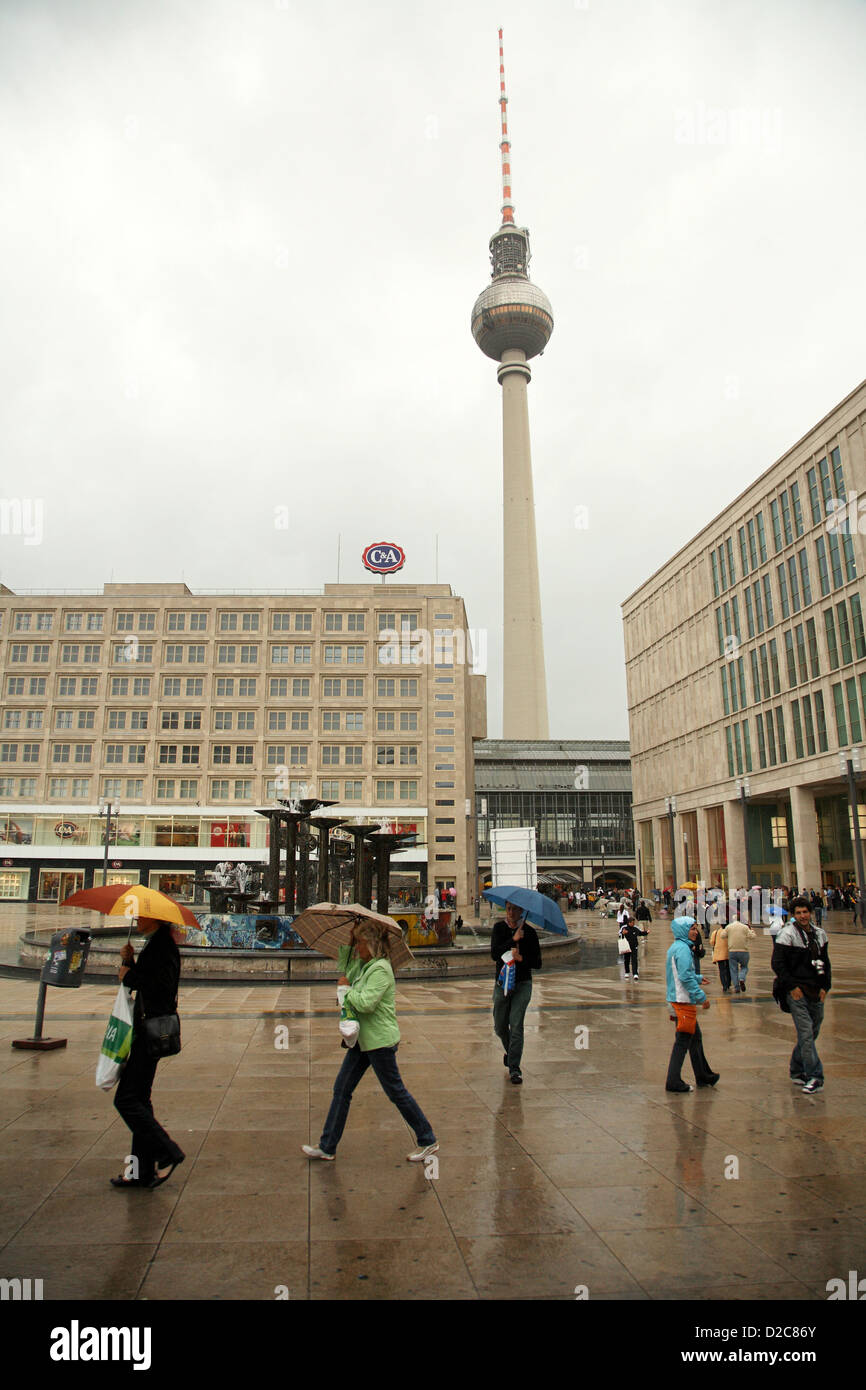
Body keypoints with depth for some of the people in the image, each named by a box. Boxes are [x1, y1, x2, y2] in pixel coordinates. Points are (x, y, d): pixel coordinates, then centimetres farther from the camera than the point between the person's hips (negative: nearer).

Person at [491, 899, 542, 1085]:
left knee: (516, 1024, -11)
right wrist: (513, 940, -22)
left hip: (522, 984, -2)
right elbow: (494, 954, -13)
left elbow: (538, 963, -1)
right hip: (502, 983, 2)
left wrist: (521, 958, -18)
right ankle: (510, 1050, 40)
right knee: (500, 1027, 10)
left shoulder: (529, 932, -2)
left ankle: (514, 1068, -4)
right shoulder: (499, 928, 1)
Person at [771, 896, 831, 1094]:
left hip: (816, 991, 6)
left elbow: (825, 962, 18)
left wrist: (825, 986, 7)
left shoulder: (820, 934, 10)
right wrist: (792, 987, -13)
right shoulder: (787, 934, -8)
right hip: (797, 991, -6)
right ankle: (814, 1077, -7)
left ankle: (796, 1070, 26)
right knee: (806, 1033, -10)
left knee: (812, 1032, 12)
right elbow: (777, 963, -10)